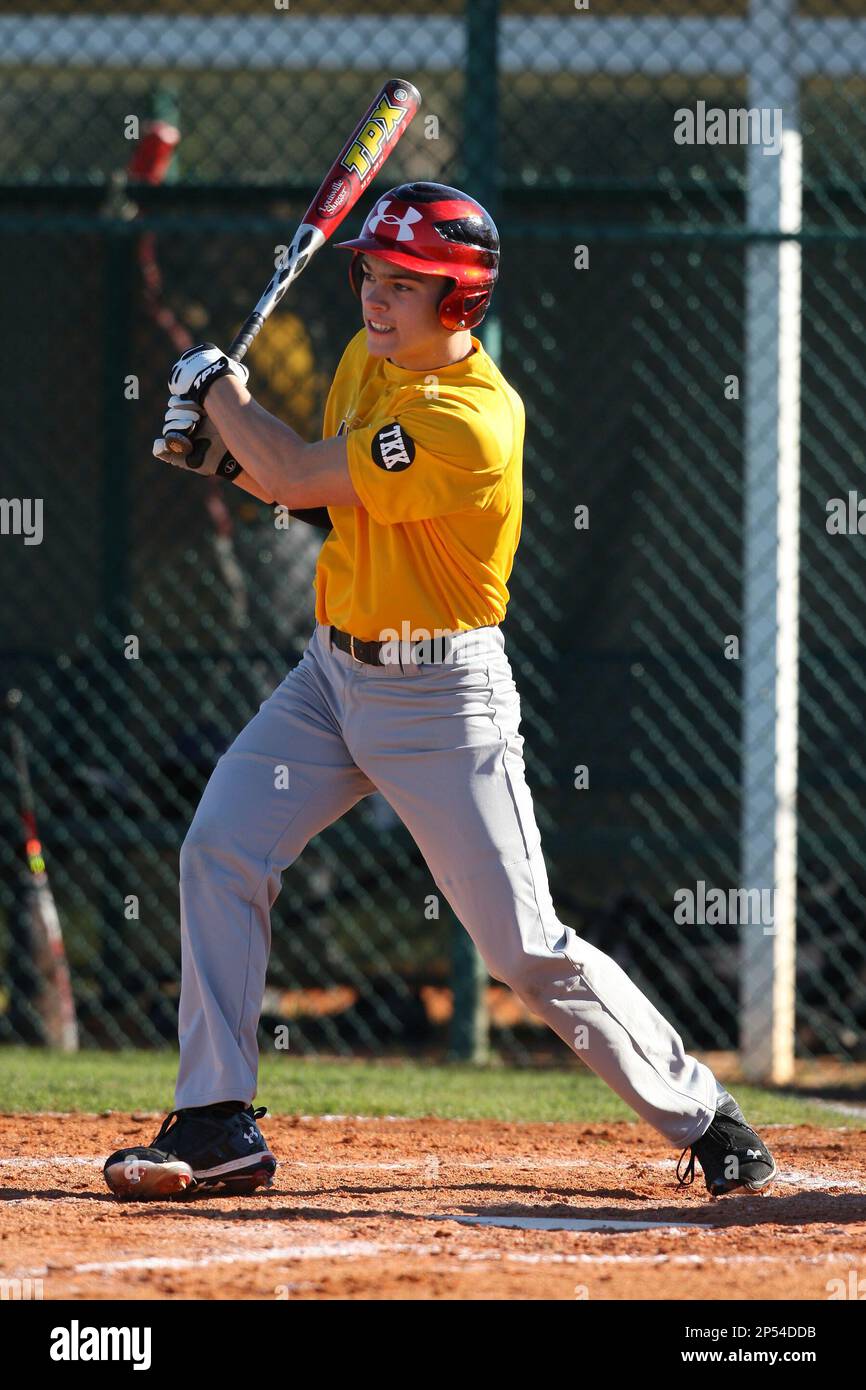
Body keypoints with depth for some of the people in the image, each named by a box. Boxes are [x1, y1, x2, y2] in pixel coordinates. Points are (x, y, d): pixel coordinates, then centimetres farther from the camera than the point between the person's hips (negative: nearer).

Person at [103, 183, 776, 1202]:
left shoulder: (473, 422, -26)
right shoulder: (370, 358, 3)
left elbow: (298, 479, -24)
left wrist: (219, 388, -7)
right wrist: (226, 447, -3)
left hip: (442, 699, -8)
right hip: (333, 669, 8)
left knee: (525, 948, -6)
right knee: (220, 849, -7)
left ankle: (704, 1120, 9)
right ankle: (217, 1127, -2)